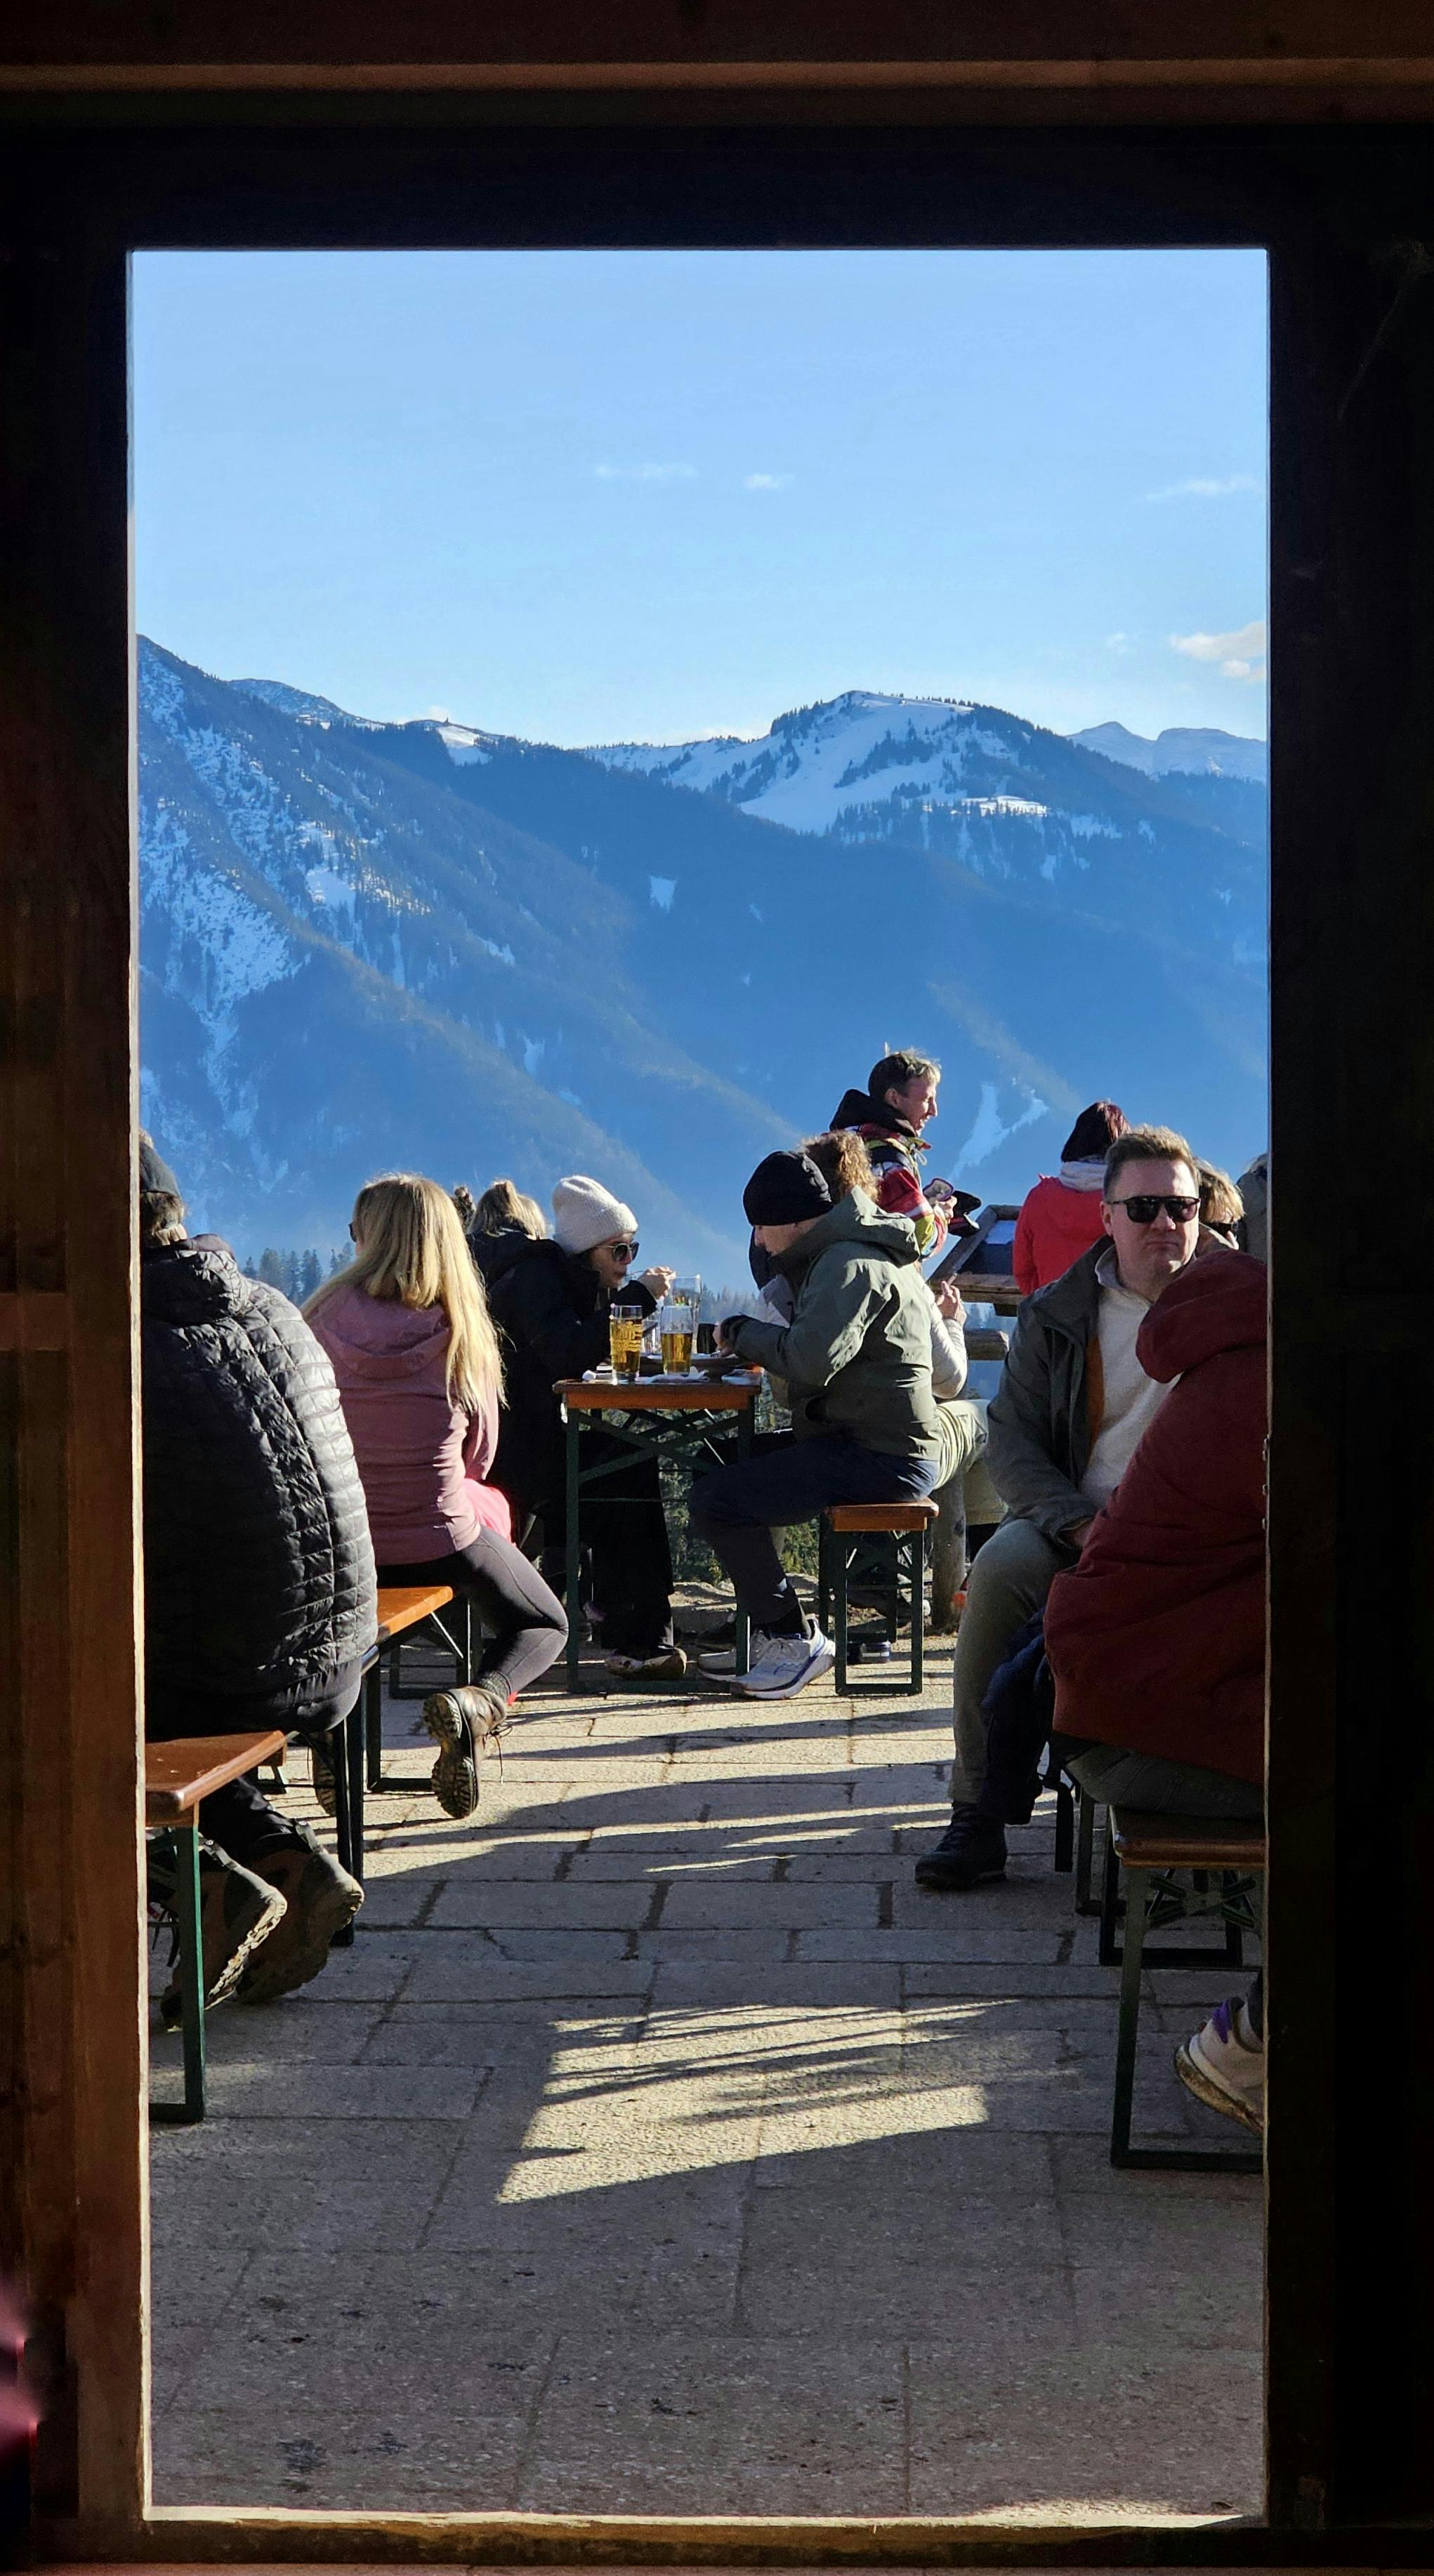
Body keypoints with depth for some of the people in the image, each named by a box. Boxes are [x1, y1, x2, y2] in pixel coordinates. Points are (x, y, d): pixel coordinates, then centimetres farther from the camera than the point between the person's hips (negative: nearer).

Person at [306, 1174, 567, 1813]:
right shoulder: (460, 1330, -9)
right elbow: (478, 1457, 1)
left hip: (334, 1543, 2)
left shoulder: (326, 1317, -7)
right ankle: (479, 1701, -13)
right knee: (544, 1626, 22)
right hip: (435, 1540, -2)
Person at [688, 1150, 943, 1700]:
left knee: (714, 1501, -19)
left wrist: (743, 1332, -10)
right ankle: (768, 1627, 23)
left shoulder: (849, 1263, -14)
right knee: (719, 1463, 22)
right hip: (879, 1449, 11)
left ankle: (793, 1639, -8)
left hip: (879, 1458, -11)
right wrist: (752, 1338, 3)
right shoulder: (848, 1254, 21)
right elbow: (814, 1351, 19)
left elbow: (810, 1361, -27)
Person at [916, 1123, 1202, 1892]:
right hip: (1074, 1519, 1)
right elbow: (1011, 1439, 3)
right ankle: (977, 1814, -23)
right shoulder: (1057, 1314, 9)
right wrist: (1083, 1526, -16)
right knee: (1001, 1567, -31)